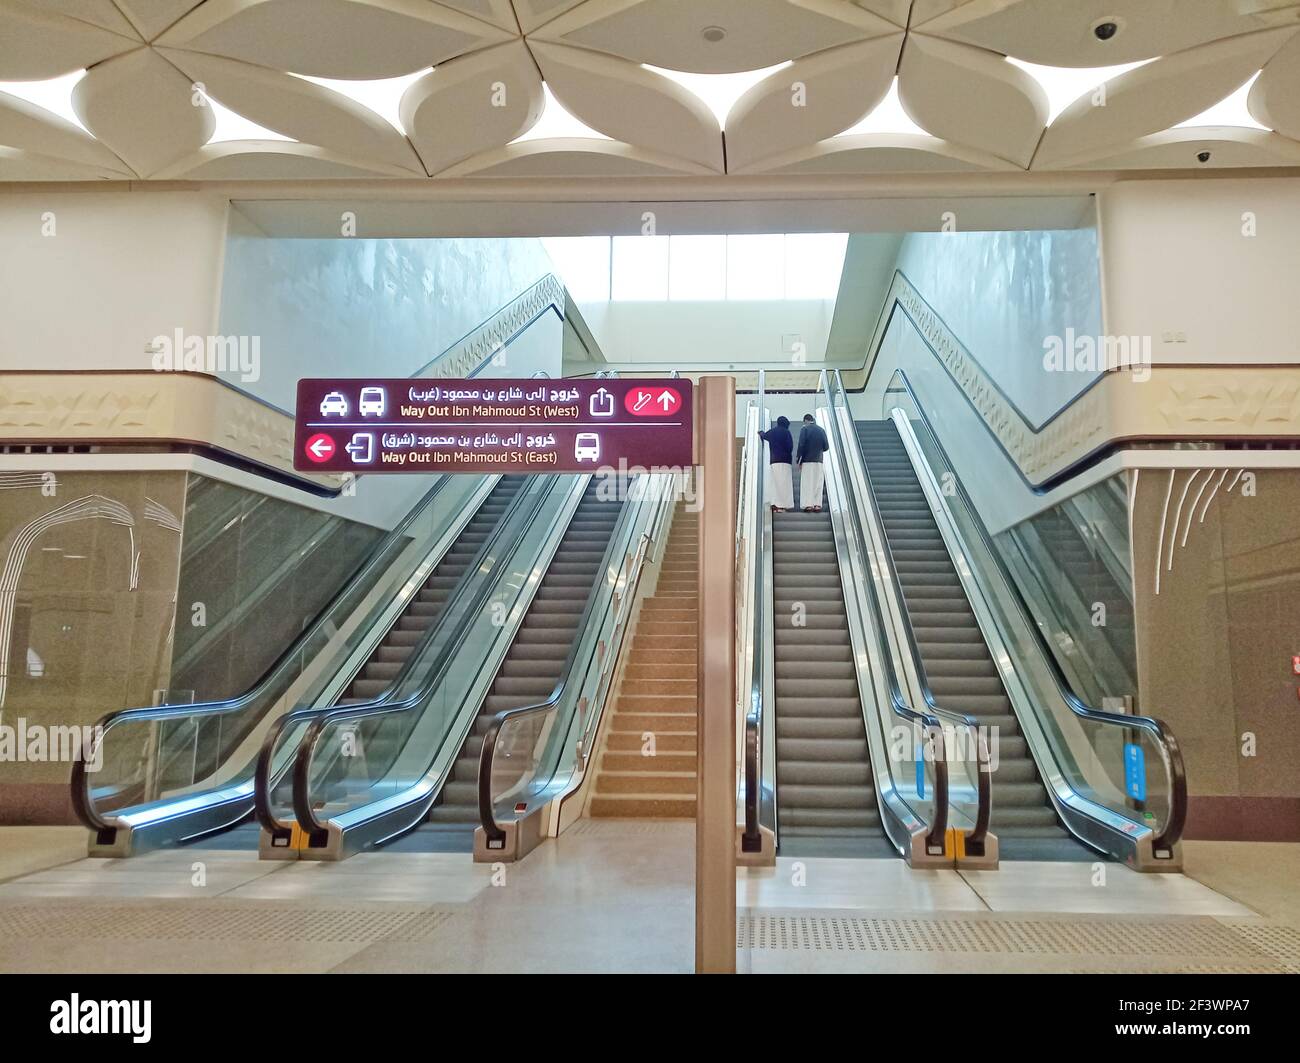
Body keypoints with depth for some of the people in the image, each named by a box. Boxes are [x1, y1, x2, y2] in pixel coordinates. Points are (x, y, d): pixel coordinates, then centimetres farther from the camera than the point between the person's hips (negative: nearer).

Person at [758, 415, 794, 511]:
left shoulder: (771, 431, 12)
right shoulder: (786, 432, -2)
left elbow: (763, 436, 32)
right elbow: (790, 447, -7)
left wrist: (761, 433, 55)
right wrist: (788, 455, 12)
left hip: (773, 460, 5)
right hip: (784, 460, -5)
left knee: (774, 482, 6)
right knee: (782, 482, -6)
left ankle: (775, 504, 0)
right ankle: (781, 505, -12)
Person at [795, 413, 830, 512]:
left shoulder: (804, 429, -3)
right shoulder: (821, 430, 8)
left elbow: (801, 445, -10)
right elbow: (826, 447, 7)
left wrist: (799, 460, -5)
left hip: (807, 460, -3)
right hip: (819, 460, 3)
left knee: (807, 483, 0)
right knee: (818, 483, 7)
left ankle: (808, 505, -4)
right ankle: (817, 505, 2)